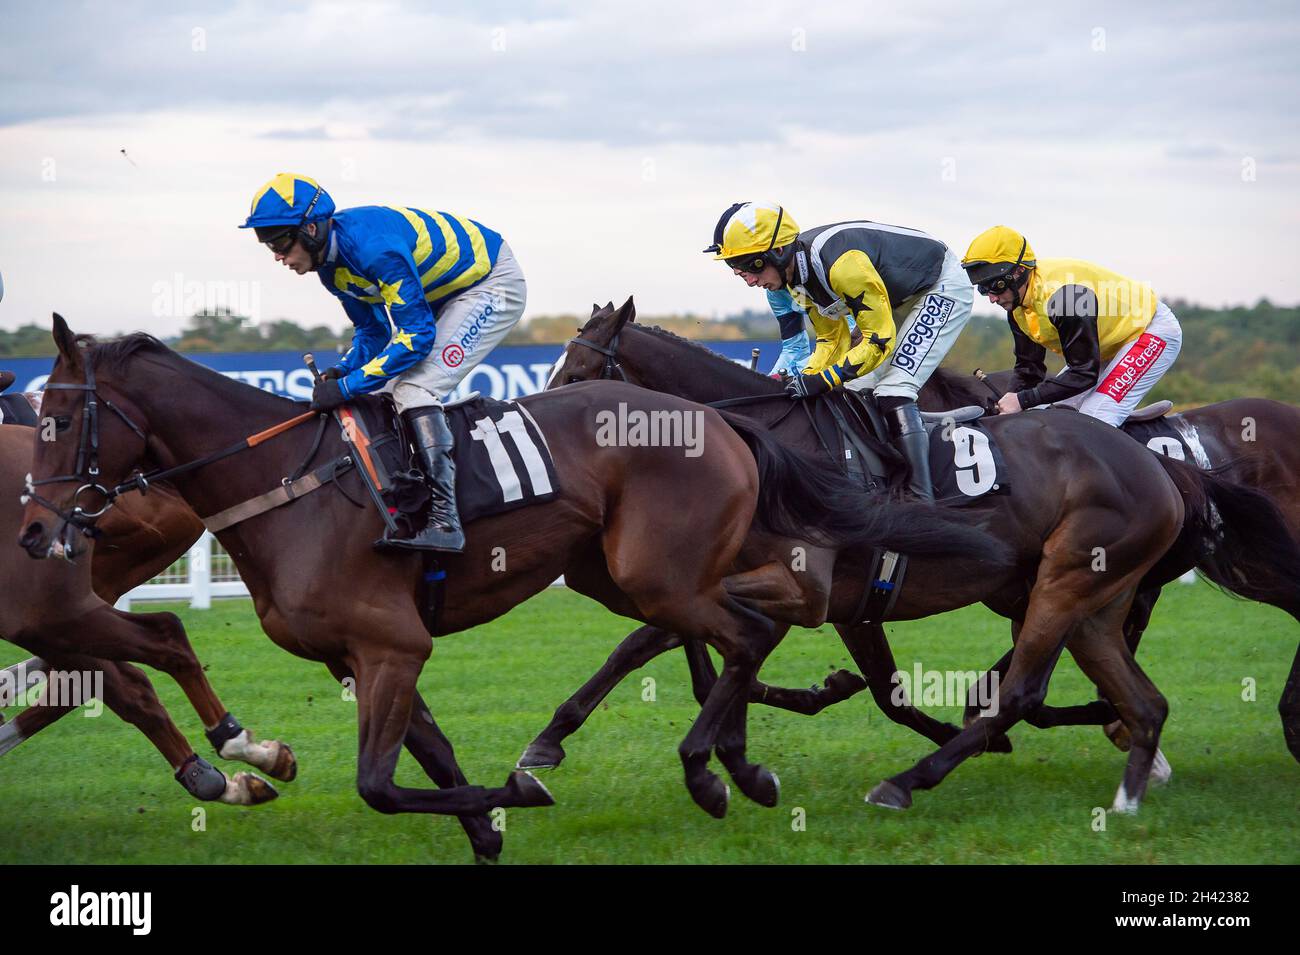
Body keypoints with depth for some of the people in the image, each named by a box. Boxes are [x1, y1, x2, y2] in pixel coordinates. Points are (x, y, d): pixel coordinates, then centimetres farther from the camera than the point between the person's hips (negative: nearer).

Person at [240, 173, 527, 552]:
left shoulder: (374, 246, -33)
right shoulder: (330, 264, -2)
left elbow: (417, 335, -32)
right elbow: (373, 331, 9)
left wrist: (349, 386, -31)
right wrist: (343, 371, -10)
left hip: (493, 284, -10)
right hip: (444, 293, 10)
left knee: (413, 390, -22)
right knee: (384, 395, 5)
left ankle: (445, 520, -27)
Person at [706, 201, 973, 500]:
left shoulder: (841, 263, -36)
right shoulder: (798, 274, -6)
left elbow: (880, 341, -31)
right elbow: (832, 340, 2)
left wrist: (823, 381, -33)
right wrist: (805, 381, -15)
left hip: (943, 287, -10)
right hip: (901, 298, 10)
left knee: (894, 390, -21)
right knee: (858, 388, 6)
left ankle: (923, 496, -21)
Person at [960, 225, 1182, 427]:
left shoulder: (1061, 293, -35)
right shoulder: (1018, 306, -5)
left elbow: (1084, 373, -32)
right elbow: (1028, 369, 2)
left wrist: (1023, 401, -32)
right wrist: (1008, 405, -18)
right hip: (1111, 346, 10)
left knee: (1095, 422, -25)